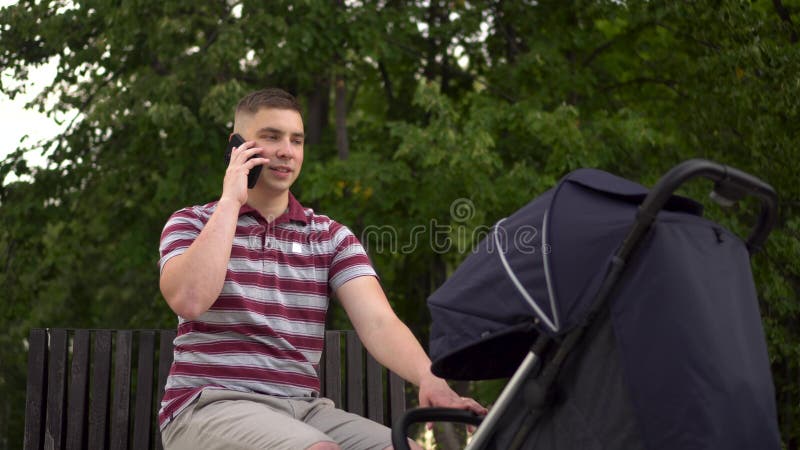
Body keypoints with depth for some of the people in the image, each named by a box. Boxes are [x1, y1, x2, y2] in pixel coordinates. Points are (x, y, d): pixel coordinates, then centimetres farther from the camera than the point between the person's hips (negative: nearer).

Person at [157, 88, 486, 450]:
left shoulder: (332, 237, 9)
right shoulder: (191, 224, 4)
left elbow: (377, 321, -7)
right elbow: (188, 300, -18)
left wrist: (431, 379, -27)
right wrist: (230, 201, -11)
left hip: (303, 408, 4)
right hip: (208, 405, -4)